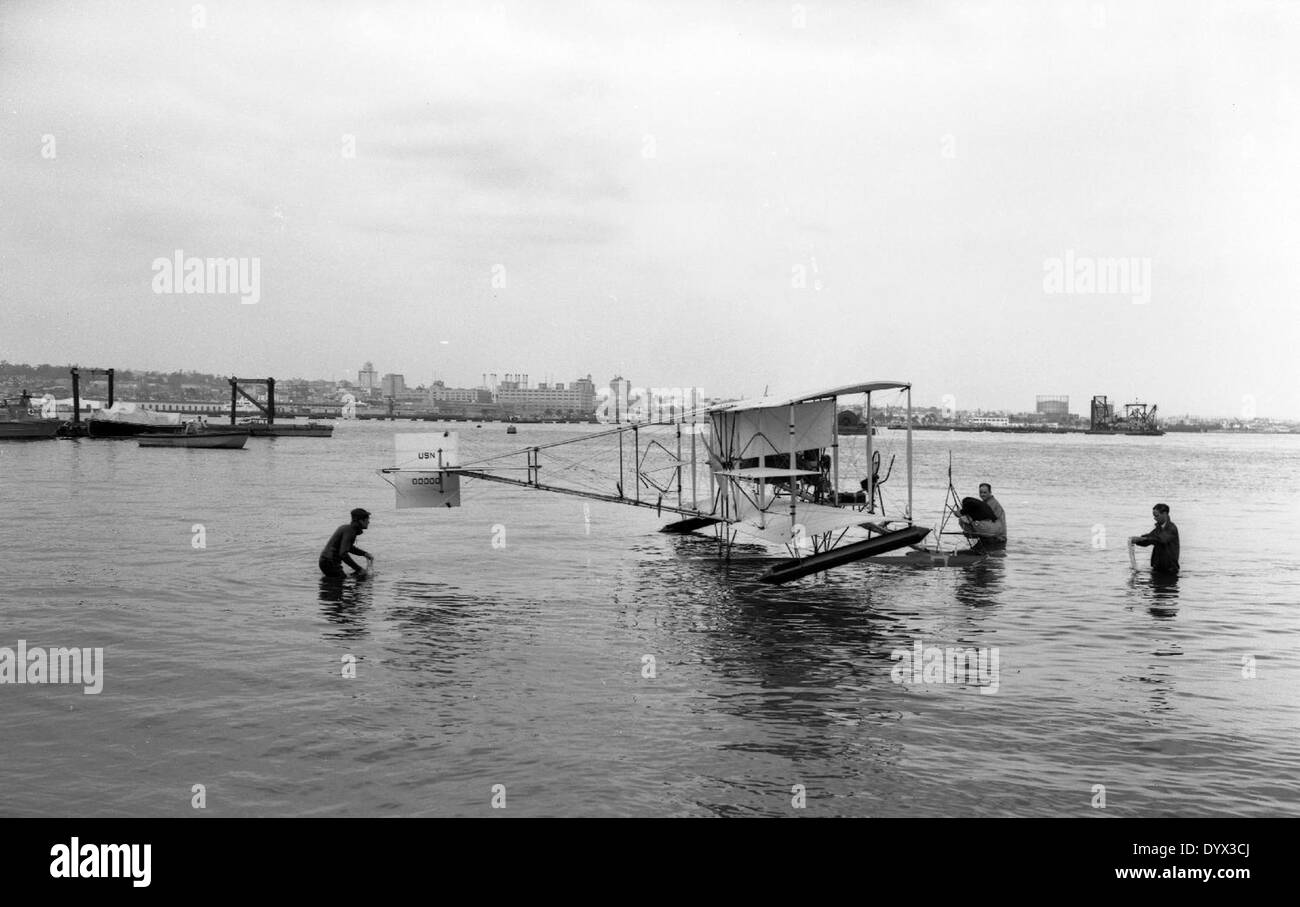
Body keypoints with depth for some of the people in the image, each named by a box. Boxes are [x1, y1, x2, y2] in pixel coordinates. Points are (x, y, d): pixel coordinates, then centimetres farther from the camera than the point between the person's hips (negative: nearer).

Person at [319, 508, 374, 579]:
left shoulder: (347, 527, 10)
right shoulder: (349, 531, -19)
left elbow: (349, 547, 28)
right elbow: (343, 554, -29)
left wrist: (365, 554, 15)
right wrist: (359, 569, -24)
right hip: (330, 563, -10)